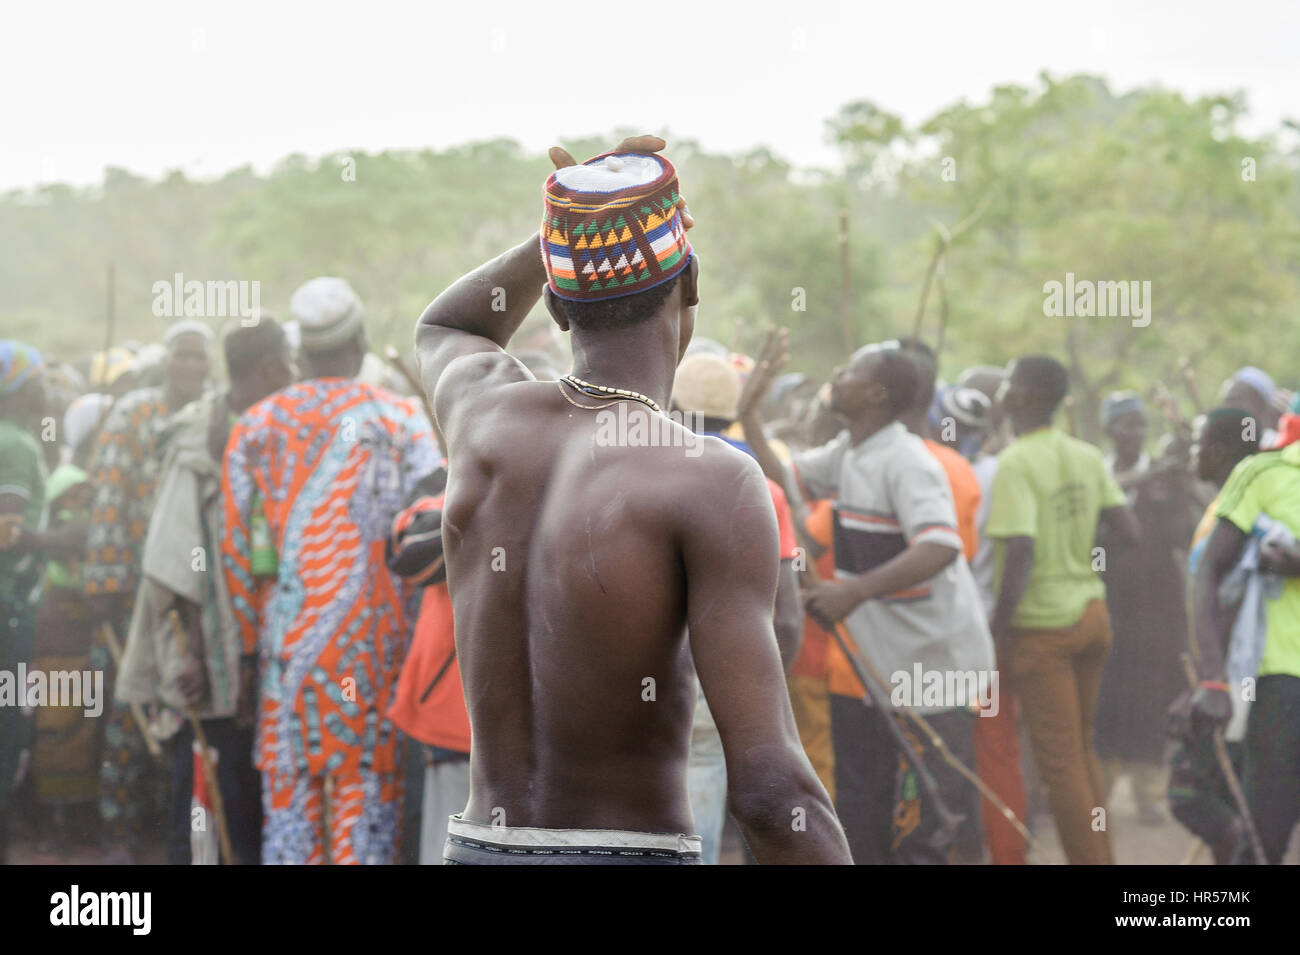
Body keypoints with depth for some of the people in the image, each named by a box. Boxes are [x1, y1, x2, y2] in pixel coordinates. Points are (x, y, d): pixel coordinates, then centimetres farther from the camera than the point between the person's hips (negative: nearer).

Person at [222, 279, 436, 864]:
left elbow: (234, 545, 5)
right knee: (369, 782, 2)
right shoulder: (400, 419, -1)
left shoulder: (256, 425, 6)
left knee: (290, 790, 6)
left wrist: (252, 633, 13)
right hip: (375, 633, -2)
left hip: (288, 634, 2)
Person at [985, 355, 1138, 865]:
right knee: (1083, 751, 19)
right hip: (1091, 612, 7)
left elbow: (1021, 551, -24)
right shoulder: (1088, 457, 4)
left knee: (1059, 759, 2)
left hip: (1043, 625, -7)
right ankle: (1102, 856, 23)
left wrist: (1000, 625, -16)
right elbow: (1128, 530, 4)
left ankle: (1089, 862, 5)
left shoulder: (1015, 464, -16)